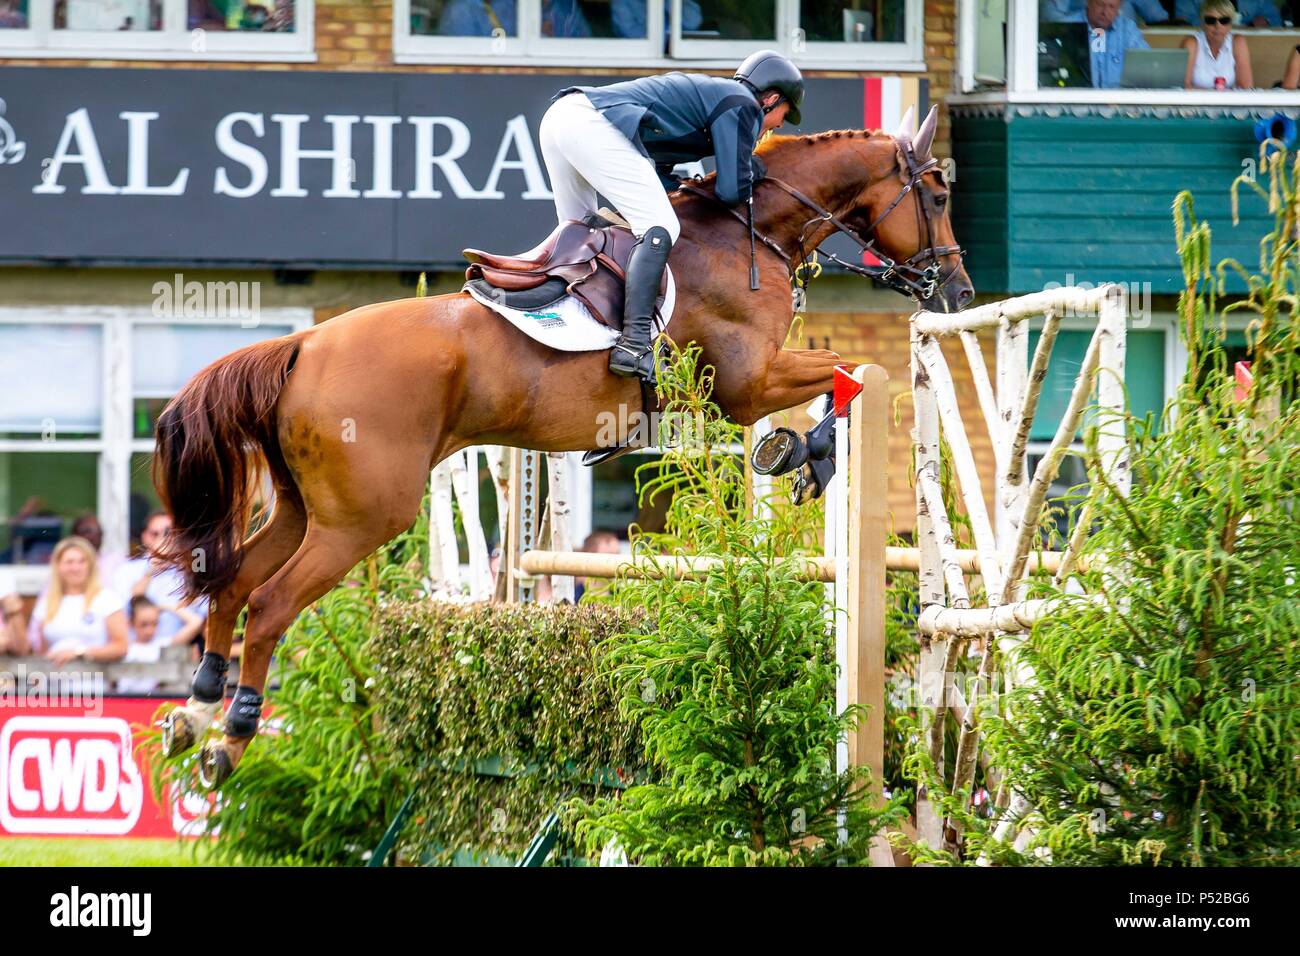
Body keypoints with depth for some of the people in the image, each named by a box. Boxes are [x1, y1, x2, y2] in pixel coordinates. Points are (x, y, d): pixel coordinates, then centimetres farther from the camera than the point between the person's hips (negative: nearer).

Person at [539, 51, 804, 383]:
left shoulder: (710, 91, 33)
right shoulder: (743, 105, 6)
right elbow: (733, 190, -1)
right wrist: (752, 173, 18)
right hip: (593, 124, -10)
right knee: (660, 228, -12)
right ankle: (633, 345, -25)